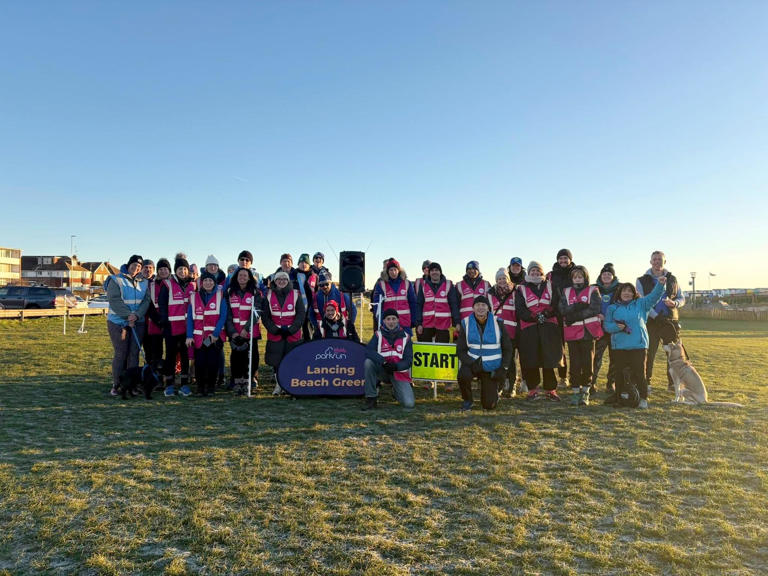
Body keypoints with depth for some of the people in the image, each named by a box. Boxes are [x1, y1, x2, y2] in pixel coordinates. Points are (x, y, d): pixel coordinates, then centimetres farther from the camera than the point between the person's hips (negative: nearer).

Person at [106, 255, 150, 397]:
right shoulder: (116, 280, -1)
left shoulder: (144, 282, 10)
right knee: (120, 354, -2)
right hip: (118, 322, -3)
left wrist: (136, 315, -17)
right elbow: (114, 300, -12)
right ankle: (117, 385, 7)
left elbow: (146, 301, 0)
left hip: (138, 323, 3)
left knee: (134, 353, 3)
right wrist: (128, 315, -20)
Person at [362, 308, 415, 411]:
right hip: (382, 371, 0)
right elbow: (368, 351, -17)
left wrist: (395, 366, -27)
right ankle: (371, 398, -18)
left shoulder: (405, 337, -1)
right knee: (368, 362, -31)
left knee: (409, 404, -18)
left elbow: (408, 360, -6)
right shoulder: (378, 335, -2)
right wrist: (383, 361, -33)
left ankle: (396, 390, 19)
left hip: (399, 373, 0)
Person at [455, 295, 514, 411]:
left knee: (489, 405, -7)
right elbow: (460, 350, -3)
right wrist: (472, 364, -19)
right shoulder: (466, 323, -4)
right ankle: (467, 400, -5)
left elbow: (508, 349, 4)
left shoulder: (497, 323, -4)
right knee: (463, 375, -35)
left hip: (492, 368, 0)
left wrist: (502, 369, -7)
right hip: (472, 363, 0)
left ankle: (493, 389, 30)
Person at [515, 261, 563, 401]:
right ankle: (533, 389, 12)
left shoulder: (550, 286, 14)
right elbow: (520, 310, -1)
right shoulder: (521, 289, 11)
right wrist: (534, 317, -15)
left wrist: (546, 313, -13)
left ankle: (550, 390, 8)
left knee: (549, 358, -1)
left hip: (548, 327, 1)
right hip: (529, 328, 0)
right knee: (531, 360, 0)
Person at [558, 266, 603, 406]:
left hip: (588, 331, -2)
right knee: (574, 363, 4)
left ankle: (585, 392, 7)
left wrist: (574, 316, -13)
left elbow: (595, 309, -11)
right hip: (572, 332, 2)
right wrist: (578, 306, -17)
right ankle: (576, 391, 13)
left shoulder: (593, 291, 5)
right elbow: (562, 310, -2)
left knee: (588, 363, -3)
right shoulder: (566, 292, 13)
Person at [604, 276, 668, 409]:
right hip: (619, 346, 1)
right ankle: (620, 397, 16)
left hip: (638, 344, -1)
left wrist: (660, 284, -16)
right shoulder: (612, 308, 11)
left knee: (639, 372, -4)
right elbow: (607, 325, 4)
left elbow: (654, 297, 0)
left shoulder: (641, 304, 12)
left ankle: (643, 398, 5)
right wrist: (617, 327, -15)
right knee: (620, 373, 4)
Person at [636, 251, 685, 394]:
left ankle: (672, 383, 15)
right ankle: (646, 382, 9)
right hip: (651, 322, -3)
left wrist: (674, 303, -8)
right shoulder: (642, 281, 3)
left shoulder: (672, 279, 14)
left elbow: (682, 298, 16)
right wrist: (656, 316, -17)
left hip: (671, 321, 3)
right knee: (649, 353, -2)